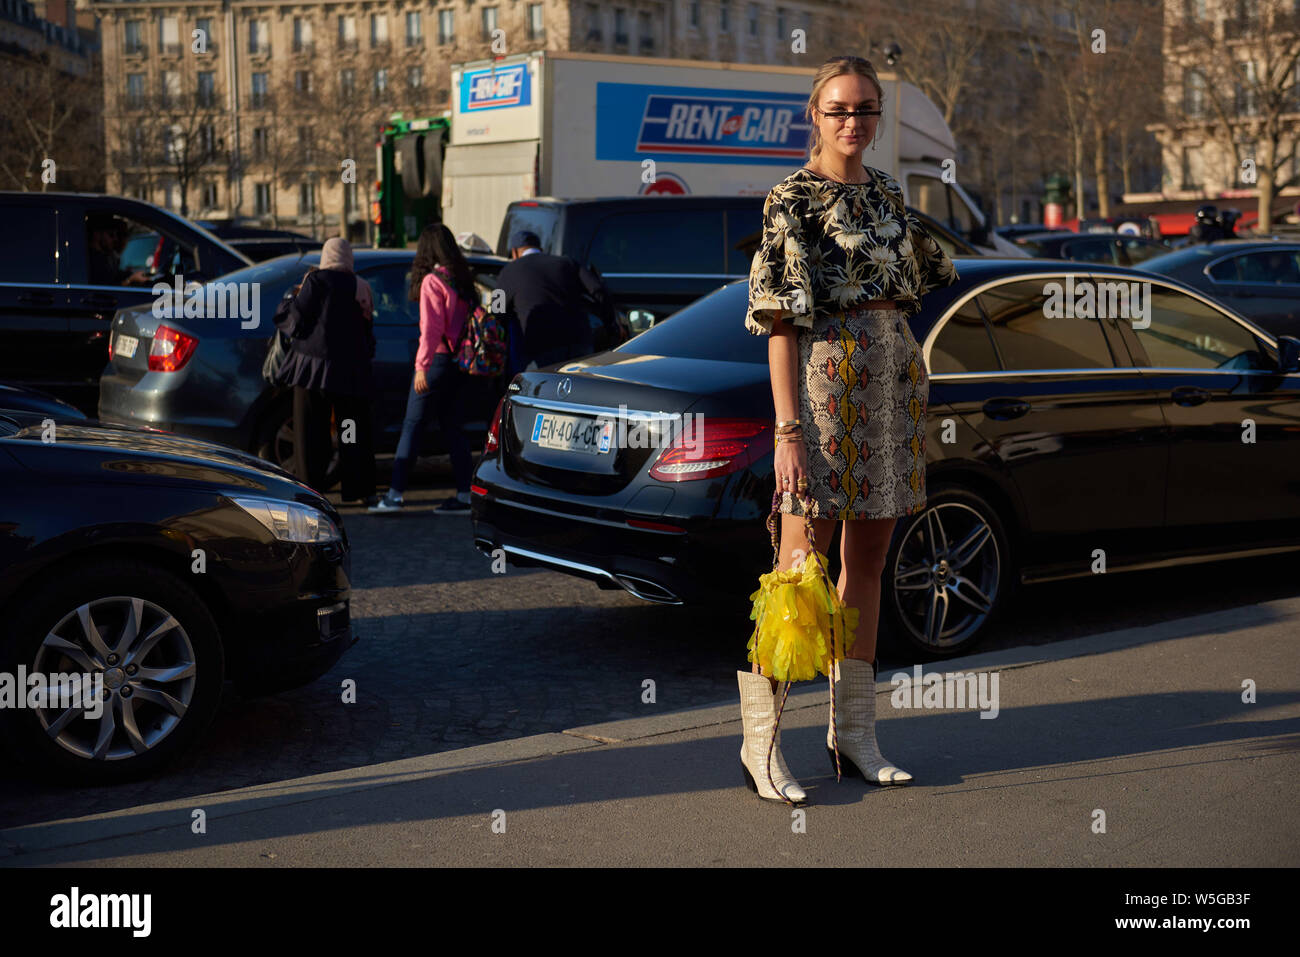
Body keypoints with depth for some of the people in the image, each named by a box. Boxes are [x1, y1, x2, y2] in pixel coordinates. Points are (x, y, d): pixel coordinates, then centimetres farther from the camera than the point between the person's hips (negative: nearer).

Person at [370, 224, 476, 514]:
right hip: (460, 360, 7)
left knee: (412, 425, -3)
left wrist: (422, 366, -18)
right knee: (452, 425, 11)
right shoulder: (462, 279, 10)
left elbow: (431, 329, -17)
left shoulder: (432, 281, -11)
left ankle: (394, 494, -3)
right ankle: (465, 493, 10)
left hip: (438, 359, -7)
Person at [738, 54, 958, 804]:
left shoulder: (887, 194, 14)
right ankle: (760, 739, 0)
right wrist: (789, 430, -19)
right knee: (802, 566, -7)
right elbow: (781, 321, -12)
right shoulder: (792, 199, -6)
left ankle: (855, 731, 18)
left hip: (895, 378, 7)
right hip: (826, 378, -7)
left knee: (869, 559, 9)